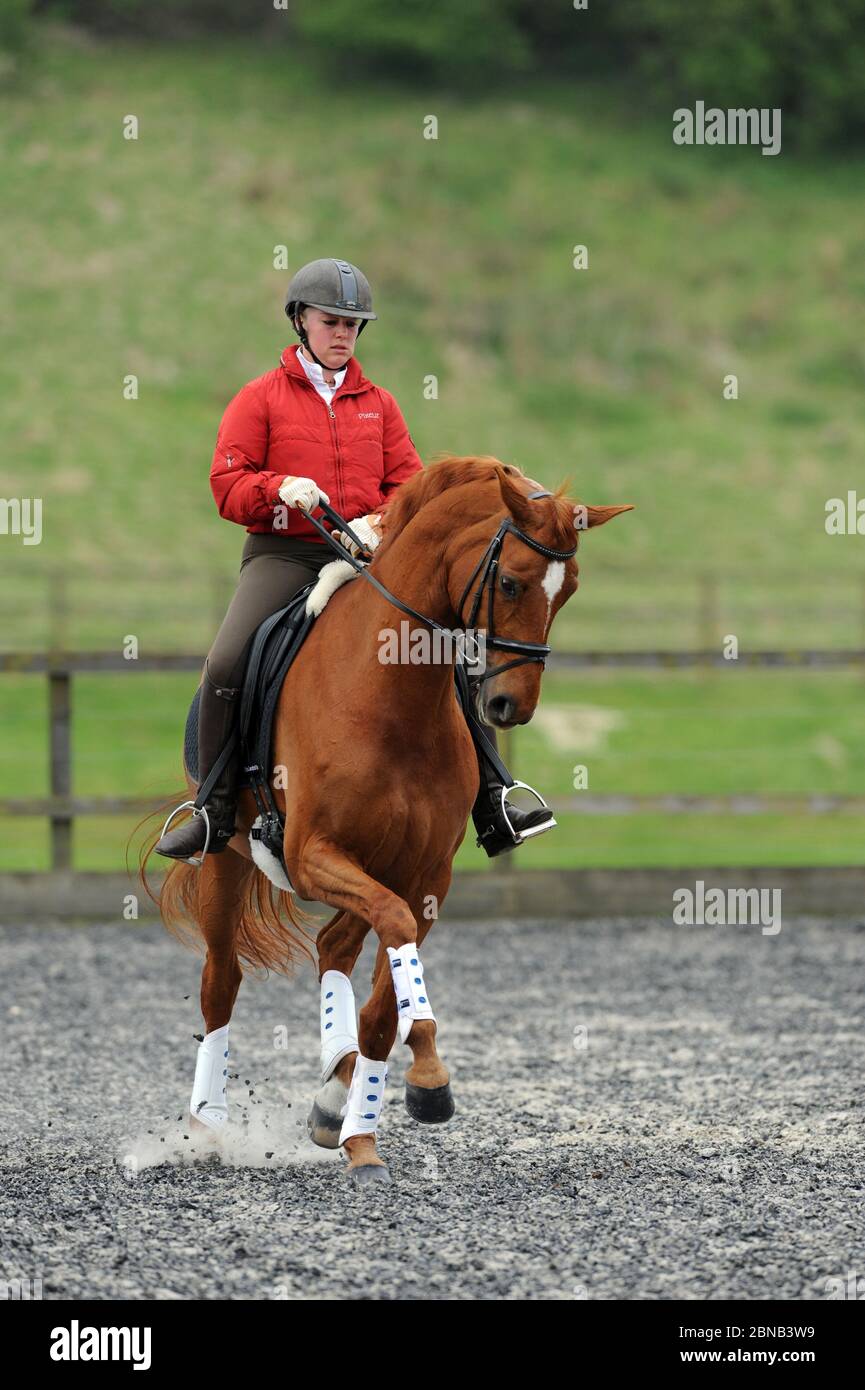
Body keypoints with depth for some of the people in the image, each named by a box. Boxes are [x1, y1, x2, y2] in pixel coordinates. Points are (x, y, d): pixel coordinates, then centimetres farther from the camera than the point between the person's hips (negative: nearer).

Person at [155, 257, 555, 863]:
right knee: (226, 664, -27)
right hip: (283, 554, -3)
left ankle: (492, 809, -6)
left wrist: (378, 523, -11)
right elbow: (228, 487, 0)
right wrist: (281, 488, -20)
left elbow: (409, 486, 11)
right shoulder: (261, 399, 6)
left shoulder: (379, 404, 16)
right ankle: (215, 813, -16)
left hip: (367, 557, 3)